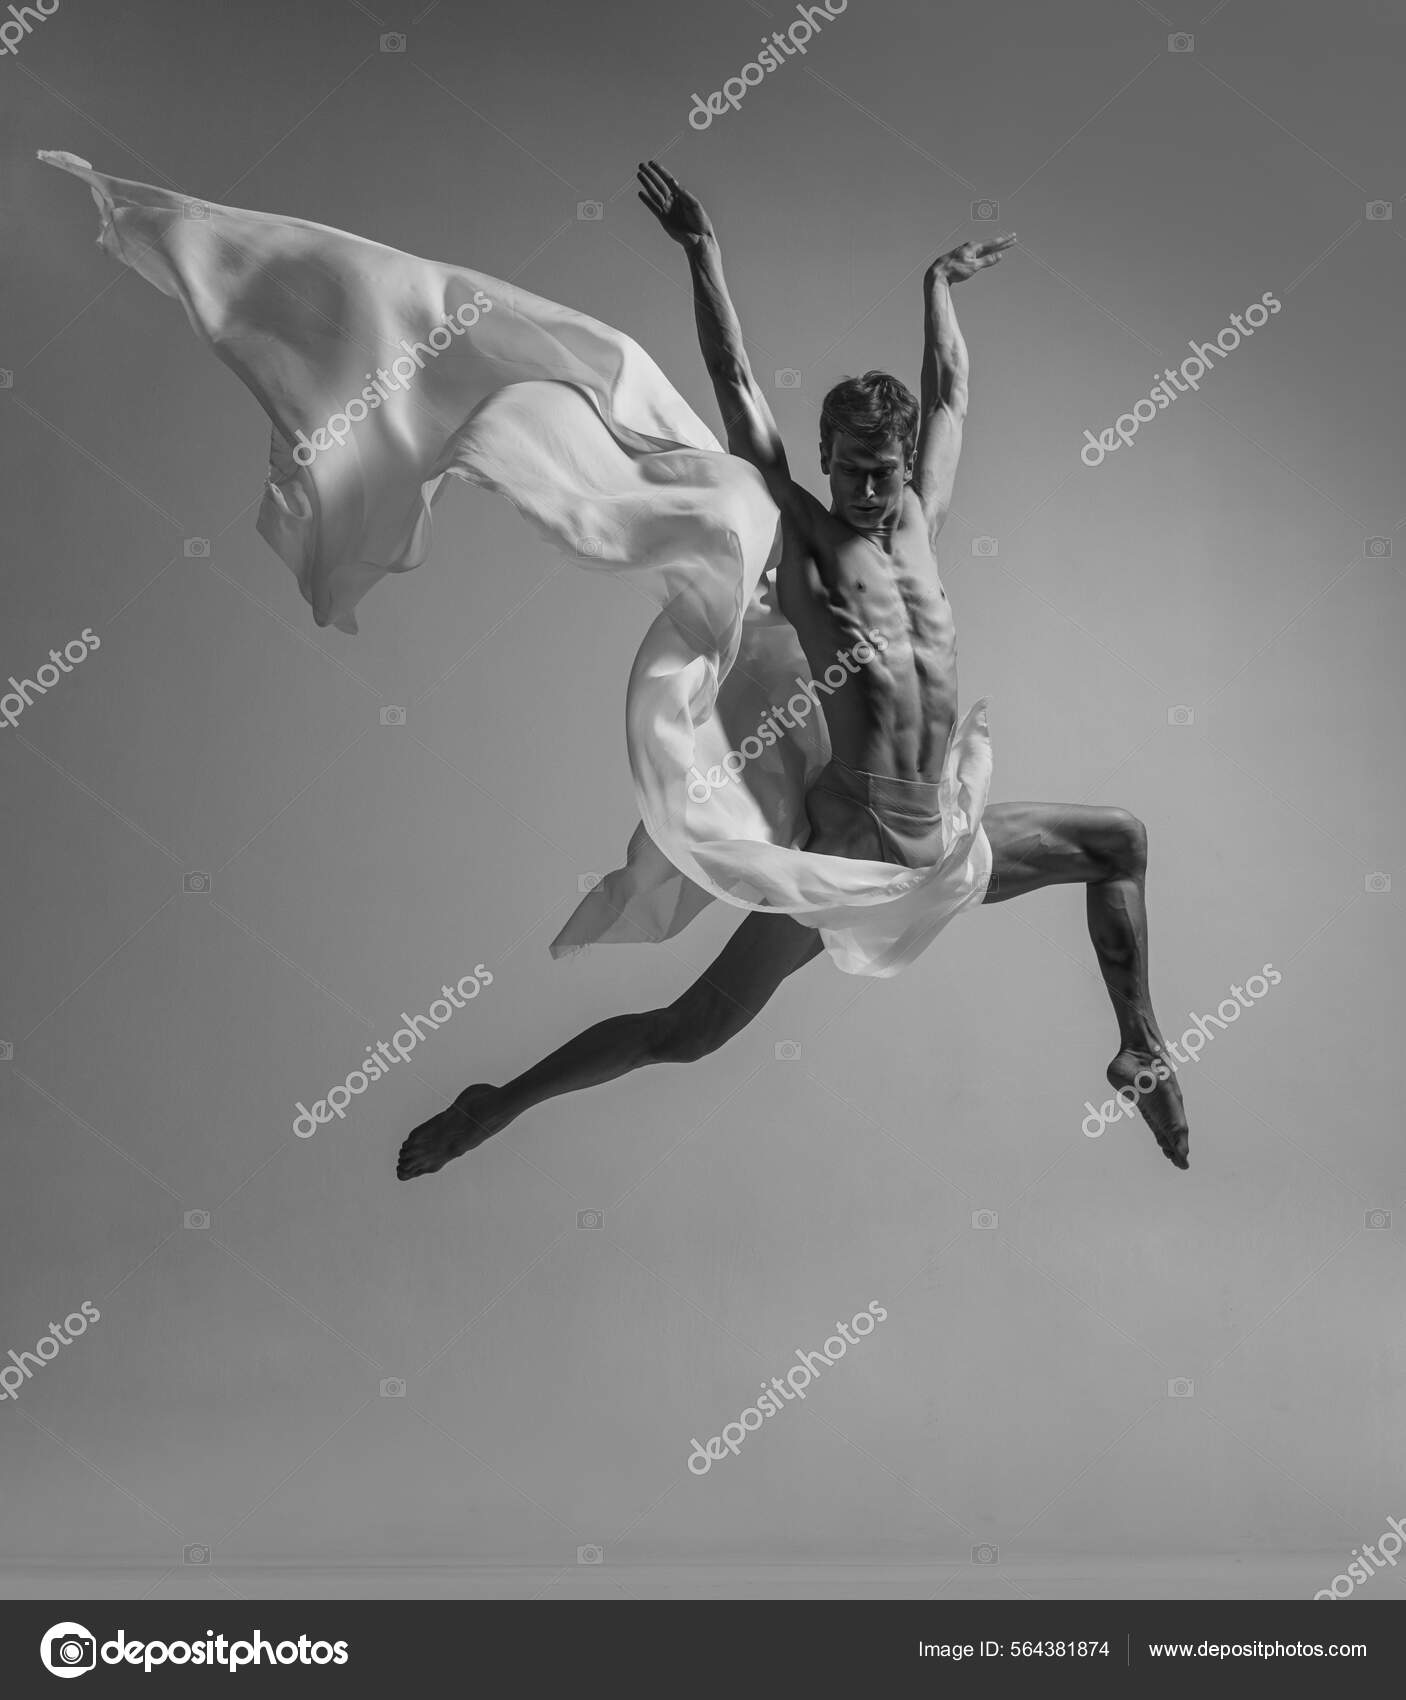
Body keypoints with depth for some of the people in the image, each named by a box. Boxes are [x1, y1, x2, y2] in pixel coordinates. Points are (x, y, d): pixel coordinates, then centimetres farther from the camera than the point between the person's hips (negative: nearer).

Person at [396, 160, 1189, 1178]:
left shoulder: (919, 525, 9)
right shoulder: (801, 532, -4)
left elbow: (949, 391, 23)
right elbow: (737, 384, -3)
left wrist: (940, 285, 35)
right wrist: (704, 253, 1)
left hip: (944, 846, 7)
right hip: (845, 851, -6)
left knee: (1121, 843, 19)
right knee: (687, 1033, -3)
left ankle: (1141, 1052, 31)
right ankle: (498, 1106, 13)